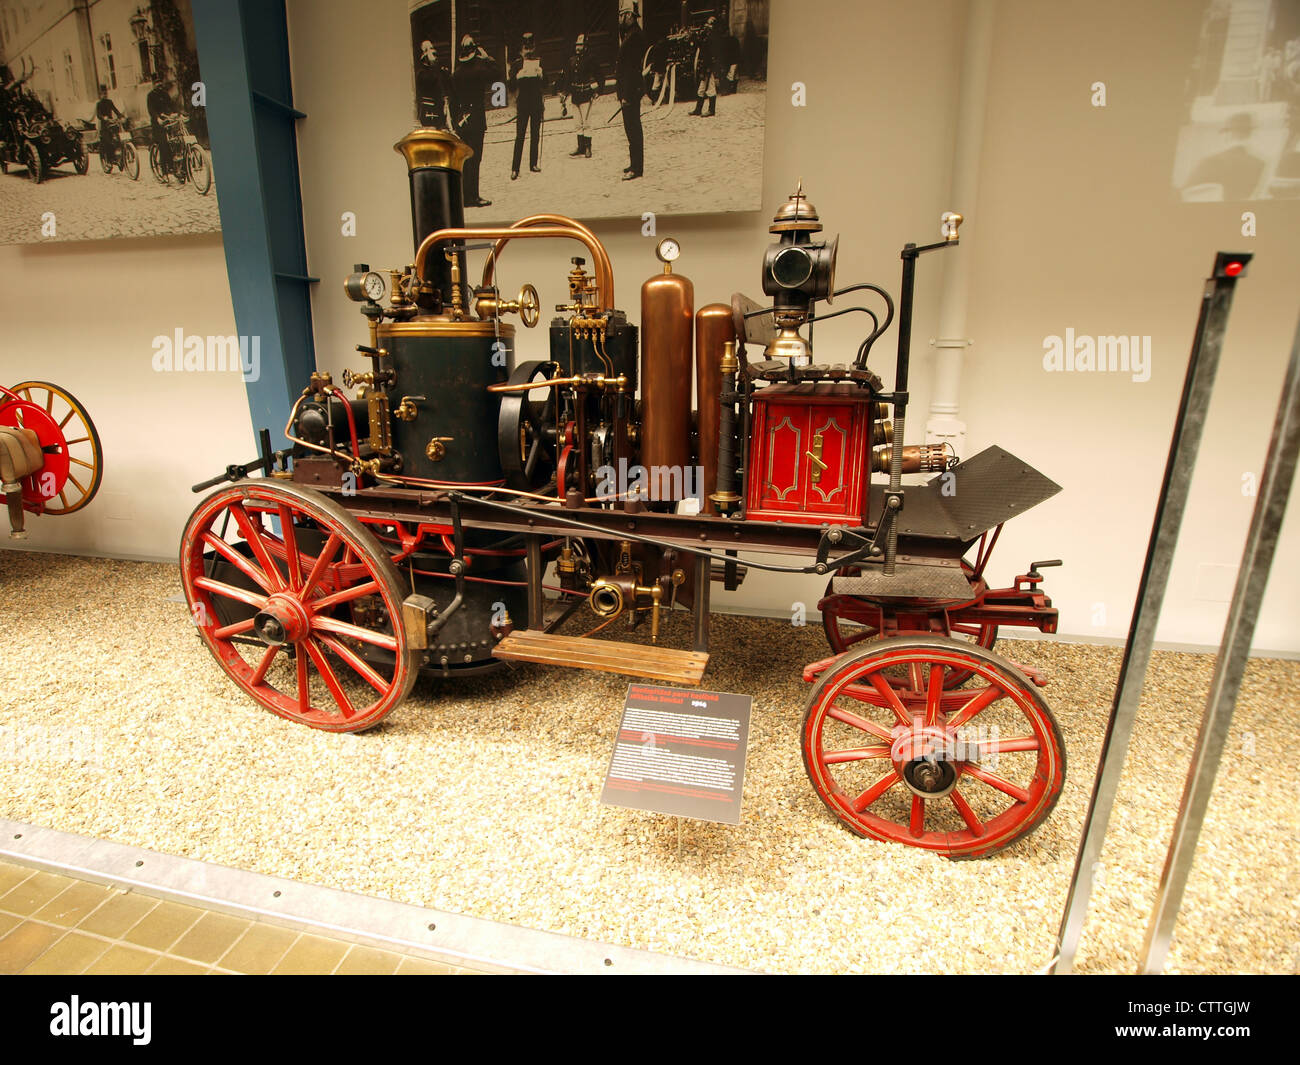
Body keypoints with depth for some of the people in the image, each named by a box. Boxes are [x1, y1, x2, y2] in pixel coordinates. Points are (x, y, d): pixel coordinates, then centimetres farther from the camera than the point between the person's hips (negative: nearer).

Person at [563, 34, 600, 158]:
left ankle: (588, 147, -3)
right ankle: (580, 147, 14)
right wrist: (566, 92, 12)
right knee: (577, 124, 7)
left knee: (586, 123, -8)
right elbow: (567, 77, 16)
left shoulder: (590, 59, -2)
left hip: (586, 94, -6)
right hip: (575, 95, 6)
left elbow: (597, 75, -2)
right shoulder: (571, 60, 13)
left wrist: (596, 90, -9)